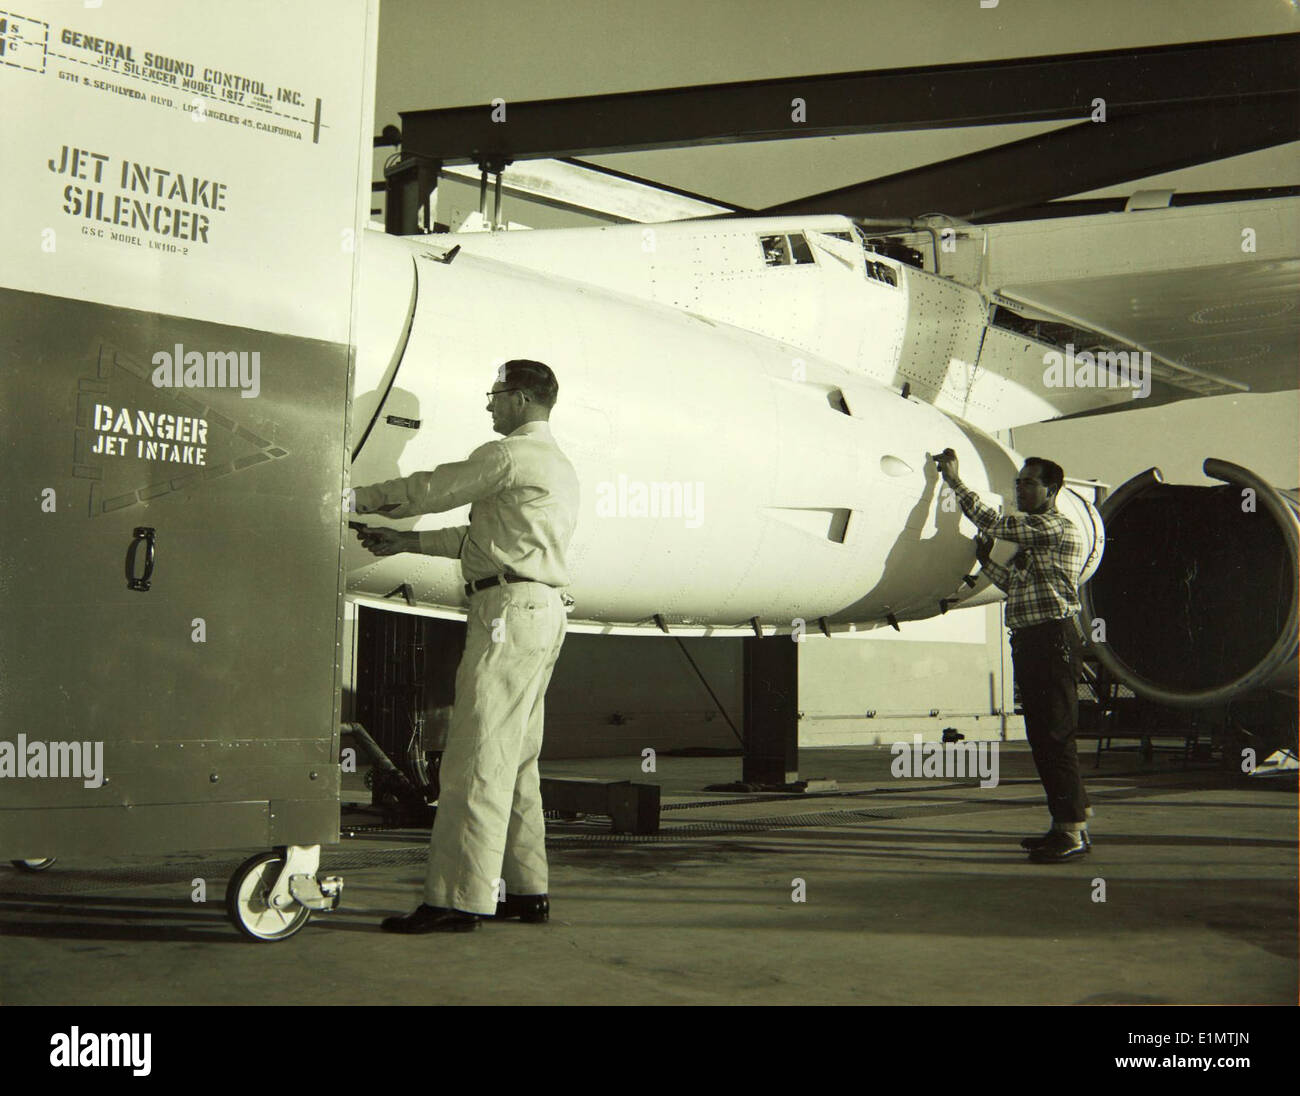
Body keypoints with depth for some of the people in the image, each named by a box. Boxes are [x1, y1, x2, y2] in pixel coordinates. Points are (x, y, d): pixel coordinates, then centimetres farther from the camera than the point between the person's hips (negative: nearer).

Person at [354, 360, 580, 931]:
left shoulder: (509, 455, -8)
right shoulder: (559, 466, 23)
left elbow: (428, 490, -4)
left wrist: (358, 498, 11)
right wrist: (407, 541, 23)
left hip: (509, 610, -10)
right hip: (542, 611, 10)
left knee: (477, 760, -11)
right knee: (515, 759, 13)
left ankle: (457, 898, -11)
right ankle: (526, 889, 17)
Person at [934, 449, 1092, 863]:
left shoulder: (1055, 527, -8)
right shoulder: (1033, 535, 23)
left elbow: (993, 523, -13)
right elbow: (1016, 583, 23)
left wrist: (954, 480, -6)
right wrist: (986, 561, 10)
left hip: (1051, 638, -10)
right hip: (1029, 640, 10)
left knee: (1055, 732, -12)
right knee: (1042, 734, 11)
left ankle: (1074, 831, -11)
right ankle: (1065, 824, 17)